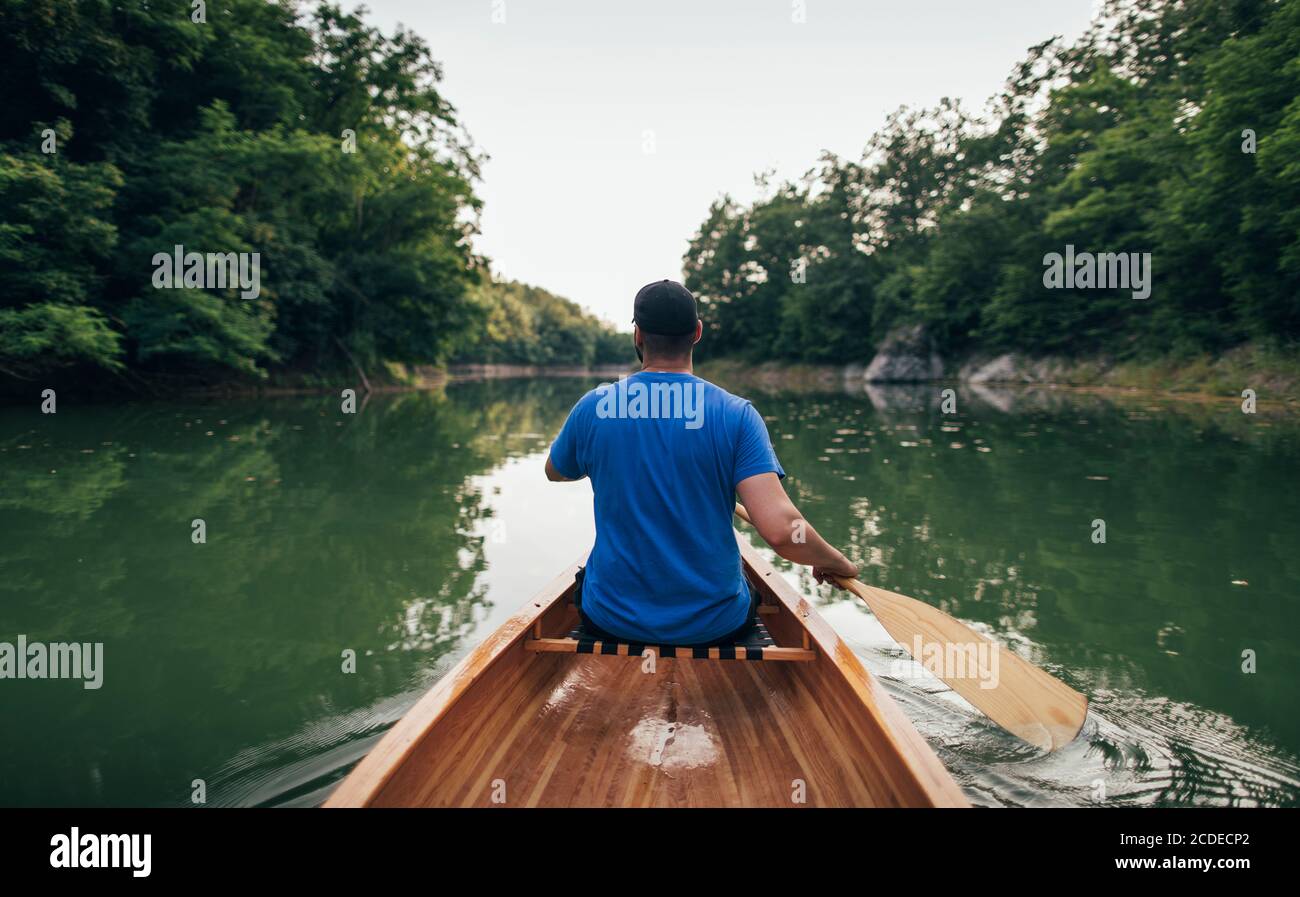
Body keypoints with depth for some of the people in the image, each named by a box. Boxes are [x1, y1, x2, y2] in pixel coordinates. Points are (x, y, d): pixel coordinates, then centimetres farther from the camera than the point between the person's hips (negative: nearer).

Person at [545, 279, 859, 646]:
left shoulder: (593, 407, -9)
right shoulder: (736, 414, -14)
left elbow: (554, 472, 13)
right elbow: (781, 531, -23)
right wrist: (836, 563, -4)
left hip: (611, 621, 1)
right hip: (715, 626, 0)